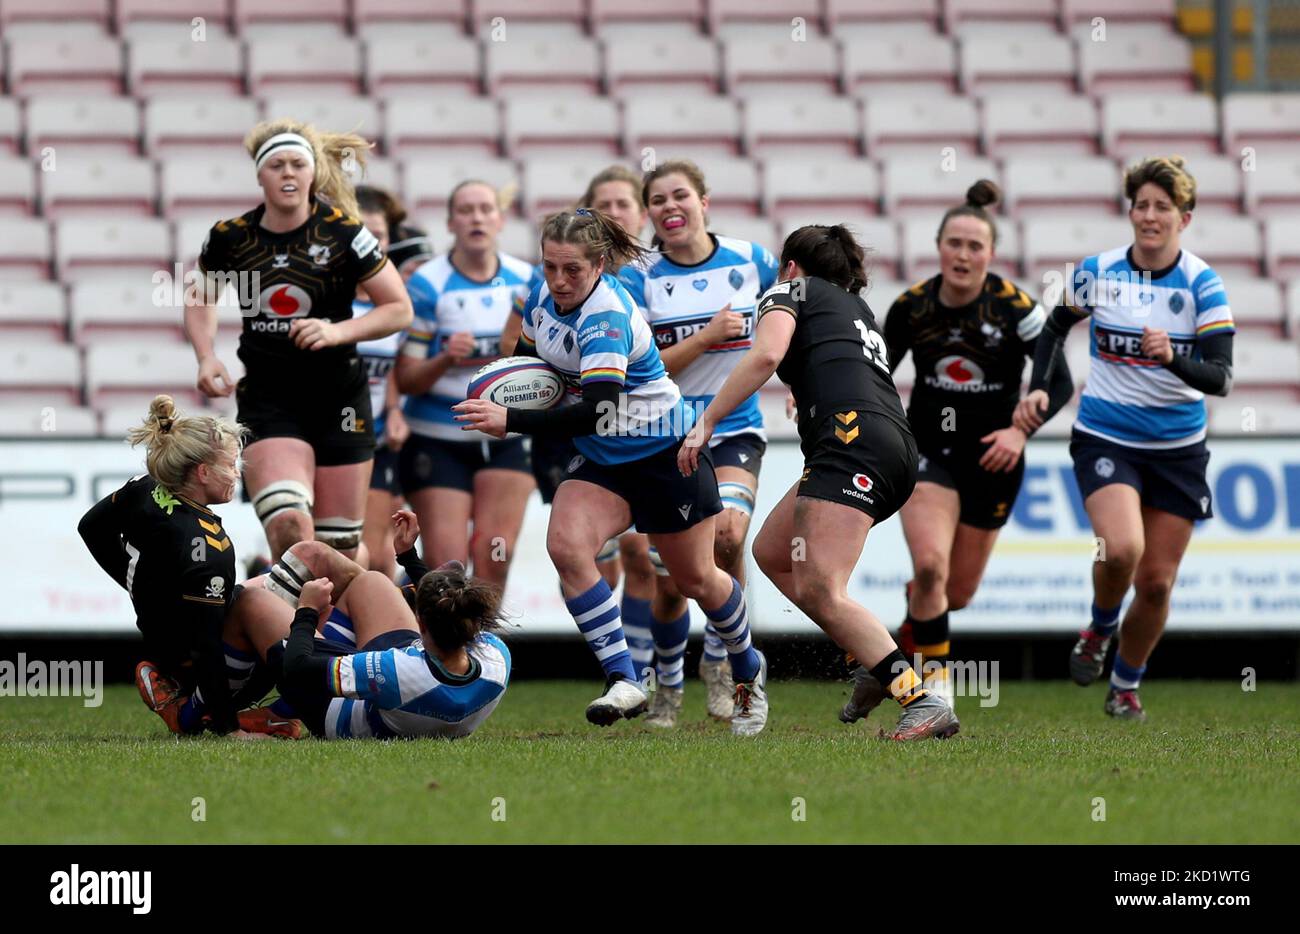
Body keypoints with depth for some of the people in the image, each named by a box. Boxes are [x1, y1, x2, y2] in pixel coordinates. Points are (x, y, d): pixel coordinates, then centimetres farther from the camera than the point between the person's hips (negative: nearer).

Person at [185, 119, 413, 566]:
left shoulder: (343, 233, -9)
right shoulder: (230, 237, -2)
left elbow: (399, 310, -4)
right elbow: (200, 299, 18)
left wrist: (338, 331, -19)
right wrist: (206, 357, 1)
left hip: (338, 399, 0)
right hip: (267, 400, 0)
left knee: (339, 547, 6)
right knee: (289, 527, -23)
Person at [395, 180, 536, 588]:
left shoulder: (526, 281, 4)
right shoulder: (427, 284, -8)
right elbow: (406, 379, -9)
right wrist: (445, 360, -27)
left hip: (505, 437, 3)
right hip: (438, 442, -3)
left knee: (494, 559, -6)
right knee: (447, 564, -10)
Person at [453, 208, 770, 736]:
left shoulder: (606, 318, -30)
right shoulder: (545, 297, -6)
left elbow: (596, 409, -40)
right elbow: (527, 355, 15)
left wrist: (511, 421, -43)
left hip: (663, 453, -6)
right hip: (600, 457, 7)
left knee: (695, 579, 11)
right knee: (566, 545, -22)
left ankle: (748, 671, 40)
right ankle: (624, 682, -21)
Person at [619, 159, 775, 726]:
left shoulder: (751, 261, 1)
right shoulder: (638, 279, -4)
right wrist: (706, 337, -19)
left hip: (735, 431, 0)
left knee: (727, 533, -27)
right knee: (669, 581, 0)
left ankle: (718, 657, -4)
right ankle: (668, 684, 26)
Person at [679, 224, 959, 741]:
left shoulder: (790, 291, 11)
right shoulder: (858, 308, 34)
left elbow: (766, 354, -6)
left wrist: (706, 423, -5)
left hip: (853, 437, -9)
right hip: (897, 450, 9)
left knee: (820, 590, -17)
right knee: (771, 553, 19)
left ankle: (924, 702, -28)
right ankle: (874, 664, 8)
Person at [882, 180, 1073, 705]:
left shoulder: (1016, 308, -15)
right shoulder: (911, 306, -8)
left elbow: (1060, 382, -13)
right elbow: (878, 373, 8)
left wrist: (1021, 430, -28)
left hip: (992, 458, 0)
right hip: (926, 451, 0)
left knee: (958, 592, 11)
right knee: (930, 566, -24)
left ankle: (916, 629, 46)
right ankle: (934, 677, -6)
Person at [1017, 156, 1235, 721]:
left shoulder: (1202, 284, -9)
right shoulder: (1098, 272, -4)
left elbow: (1220, 377, -15)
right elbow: (1057, 326, 15)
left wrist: (1173, 358, -34)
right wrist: (1039, 388, 1)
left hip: (1178, 449, 1)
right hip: (1104, 436, -1)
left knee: (1156, 582, 4)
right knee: (1121, 549, -27)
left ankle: (1126, 684, 29)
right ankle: (1100, 627, 5)